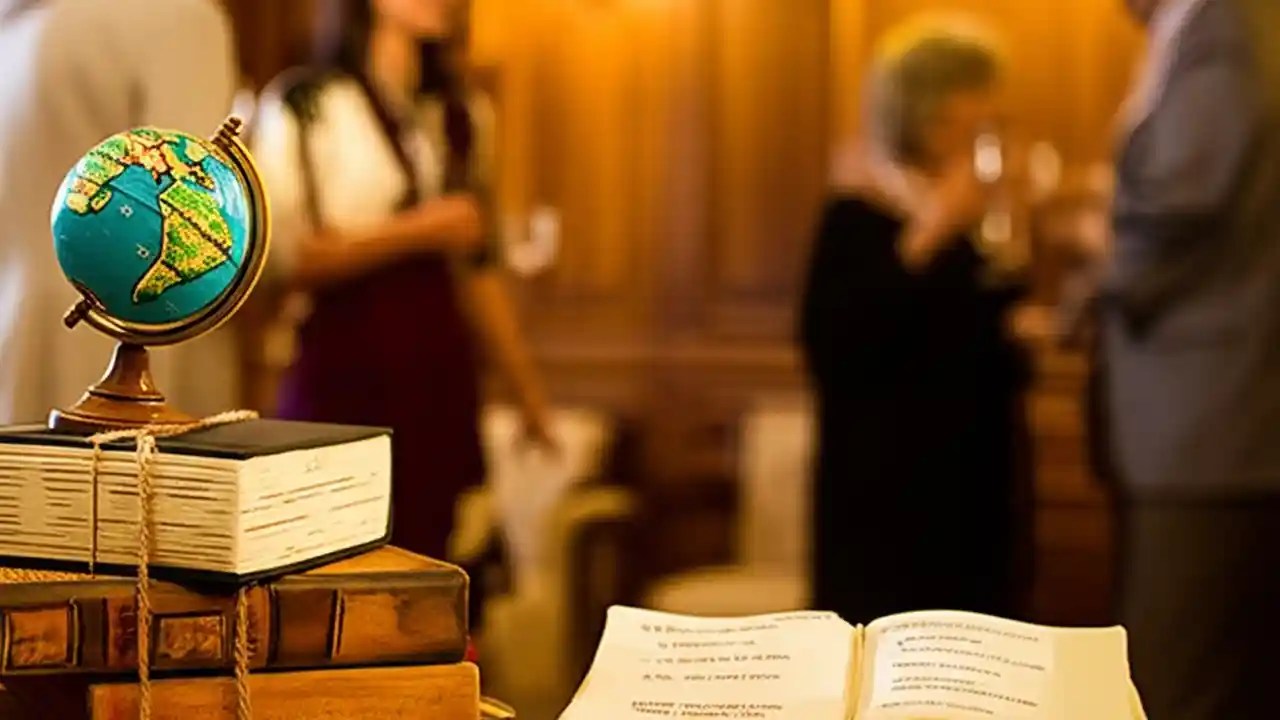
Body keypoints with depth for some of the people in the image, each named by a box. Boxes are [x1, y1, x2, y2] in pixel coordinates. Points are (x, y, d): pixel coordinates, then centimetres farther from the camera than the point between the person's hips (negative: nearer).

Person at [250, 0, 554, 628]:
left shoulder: (464, 116, 15)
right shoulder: (301, 106, -2)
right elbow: (282, 257, -10)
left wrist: (528, 391, 16)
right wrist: (420, 228, -10)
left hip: (441, 370, 5)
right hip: (344, 370, -5)